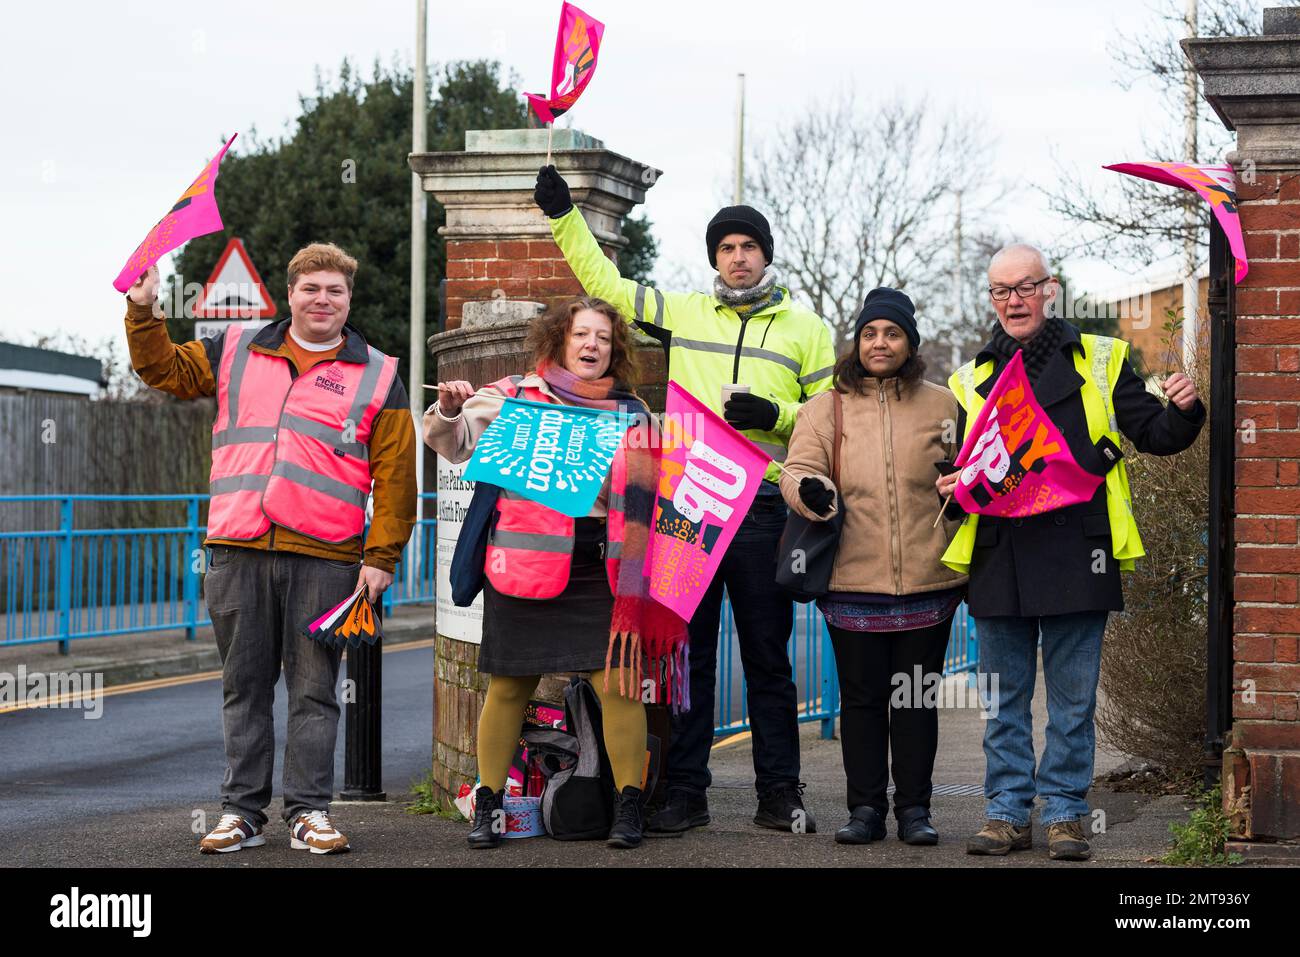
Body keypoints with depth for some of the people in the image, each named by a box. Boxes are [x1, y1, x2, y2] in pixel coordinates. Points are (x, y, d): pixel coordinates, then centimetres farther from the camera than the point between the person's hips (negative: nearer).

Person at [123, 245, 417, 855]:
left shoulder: (377, 376, 7)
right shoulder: (236, 353, 13)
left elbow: (395, 475, 4)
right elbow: (164, 370, 21)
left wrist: (382, 557, -3)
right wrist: (143, 309, 6)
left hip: (324, 558, -2)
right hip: (239, 552, 2)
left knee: (314, 689, 1)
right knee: (244, 687, 6)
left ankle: (308, 812, 8)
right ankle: (242, 811, 12)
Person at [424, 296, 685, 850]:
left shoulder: (631, 414, 12)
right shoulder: (516, 397, 5)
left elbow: (644, 500, 18)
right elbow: (456, 445, 2)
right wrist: (449, 411, -17)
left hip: (602, 569, 1)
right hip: (527, 565, -1)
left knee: (618, 681, -6)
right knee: (509, 685, 3)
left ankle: (629, 805, 3)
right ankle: (488, 805, 13)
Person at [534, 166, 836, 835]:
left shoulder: (805, 329, 10)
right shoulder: (683, 313, 12)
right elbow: (605, 283, 17)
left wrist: (776, 415, -8)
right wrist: (563, 216, 11)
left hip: (762, 509, -1)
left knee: (768, 657, 3)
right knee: (686, 651, 2)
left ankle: (778, 792, 8)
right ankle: (685, 791, 7)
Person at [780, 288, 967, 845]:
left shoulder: (941, 405, 8)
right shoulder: (826, 408, 7)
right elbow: (798, 469, -2)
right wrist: (811, 492, -25)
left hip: (927, 580, 0)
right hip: (854, 579, 0)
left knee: (917, 696, 6)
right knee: (862, 696, 4)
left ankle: (914, 808, 13)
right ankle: (865, 809, 12)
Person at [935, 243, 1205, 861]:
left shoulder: (1099, 361, 9)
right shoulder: (971, 380, 16)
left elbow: (1154, 435, 8)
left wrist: (1183, 411, -13)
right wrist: (954, 492, -2)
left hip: (1075, 555, -2)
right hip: (999, 560, 2)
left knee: (1073, 698, 2)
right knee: (1004, 698, 6)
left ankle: (1064, 815, 9)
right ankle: (1007, 813, 14)